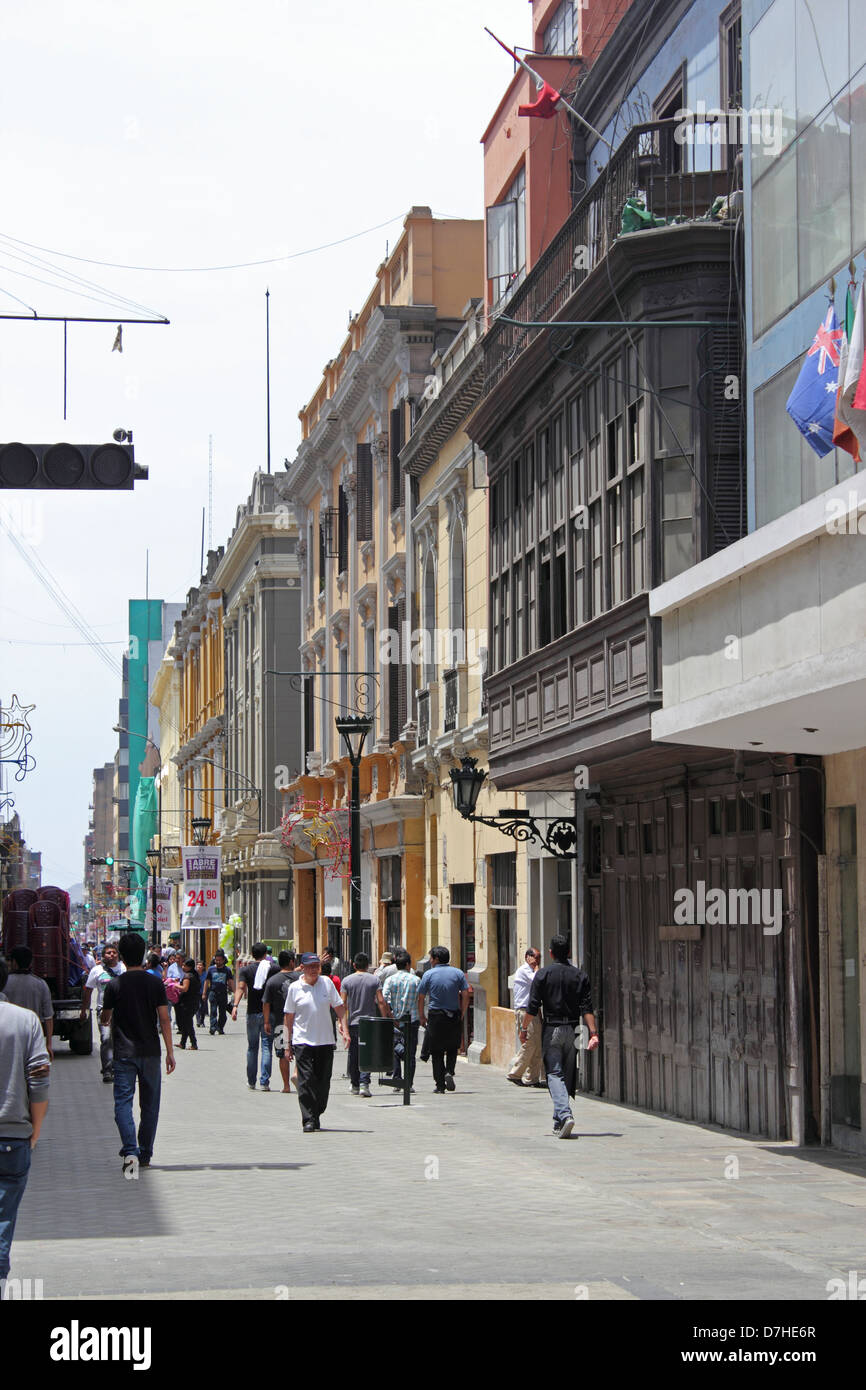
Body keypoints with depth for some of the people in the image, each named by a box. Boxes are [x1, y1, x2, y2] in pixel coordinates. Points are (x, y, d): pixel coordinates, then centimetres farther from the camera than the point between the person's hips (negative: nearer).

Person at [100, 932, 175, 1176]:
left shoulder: (115, 985, -6)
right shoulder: (155, 983, -3)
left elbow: (105, 1017, 7)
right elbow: (164, 1019, -5)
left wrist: (109, 1020, 32)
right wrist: (170, 1052, 0)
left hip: (124, 1053, -2)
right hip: (150, 1053, 2)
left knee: (123, 1102, -3)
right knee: (150, 1105, 13)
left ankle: (130, 1151, -22)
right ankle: (145, 1154, 19)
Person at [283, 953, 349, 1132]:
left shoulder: (327, 983, 5)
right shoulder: (294, 988, 1)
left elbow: (339, 1008, 11)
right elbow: (289, 1017, 5)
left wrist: (344, 1030, 0)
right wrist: (288, 1043, 2)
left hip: (325, 1041, 2)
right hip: (302, 1041, -2)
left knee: (323, 1081, 5)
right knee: (305, 1081, -10)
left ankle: (317, 1115, 20)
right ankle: (308, 1119, -8)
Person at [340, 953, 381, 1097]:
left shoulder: (347, 980, 0)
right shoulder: (374, 980, 0)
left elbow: (342, 1003, -4)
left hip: (352, 1022, 1)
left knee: (353, 1055, 11)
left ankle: (355, 1086, 18)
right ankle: (364, 1083, -17)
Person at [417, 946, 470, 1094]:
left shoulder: (428, 974, -1)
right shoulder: (458, 973, 4)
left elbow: (421, 998, -1)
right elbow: (465, 995, -1)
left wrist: (421, 1017, 9)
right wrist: (462, 1015, 8)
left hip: (436, 1017, -1)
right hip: (454, 1017, 1)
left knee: (437, 1053, 6)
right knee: (452, 1049, 17)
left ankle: (440, 1086, 3)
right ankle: (449, 1072, -9)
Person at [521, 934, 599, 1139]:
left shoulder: (543, 974, -3)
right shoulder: (580, 976, 5)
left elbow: (533, 1006, -5)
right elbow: (587, 1008, -4)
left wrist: (524, 1029, 5)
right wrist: (593, 1033, -7)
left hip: (551, 1030, -3)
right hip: (572, 1030, 3)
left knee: (554, 1074, -6)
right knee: (568, 1076, 12)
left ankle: (565, 1114, -27)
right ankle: (559, 1122, 18)